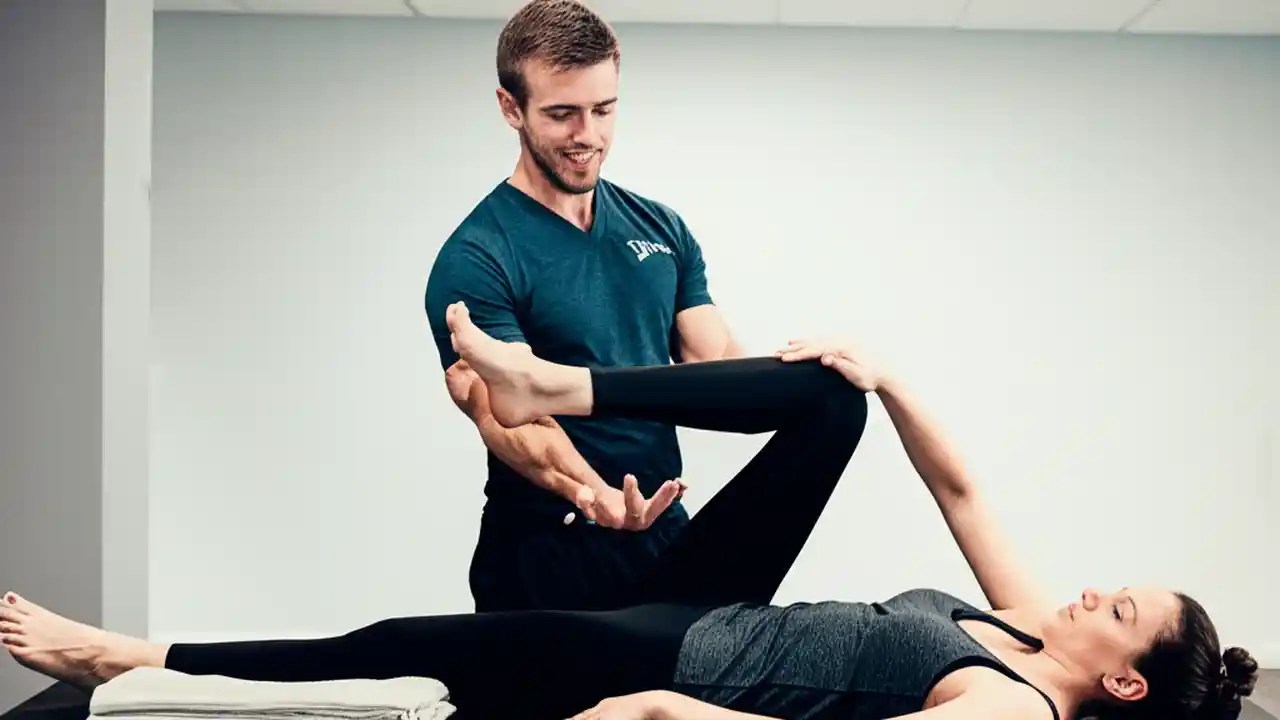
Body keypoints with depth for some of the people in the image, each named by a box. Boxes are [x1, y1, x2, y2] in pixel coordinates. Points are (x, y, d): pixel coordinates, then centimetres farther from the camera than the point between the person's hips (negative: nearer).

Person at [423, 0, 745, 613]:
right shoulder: (476, 261, -13)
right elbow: (512, 420, -23)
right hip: (548, 558, -5)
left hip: (668, 537, 6)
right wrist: (594, 498, -42)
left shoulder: (661, 228, 5)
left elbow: (718, 362, 1)